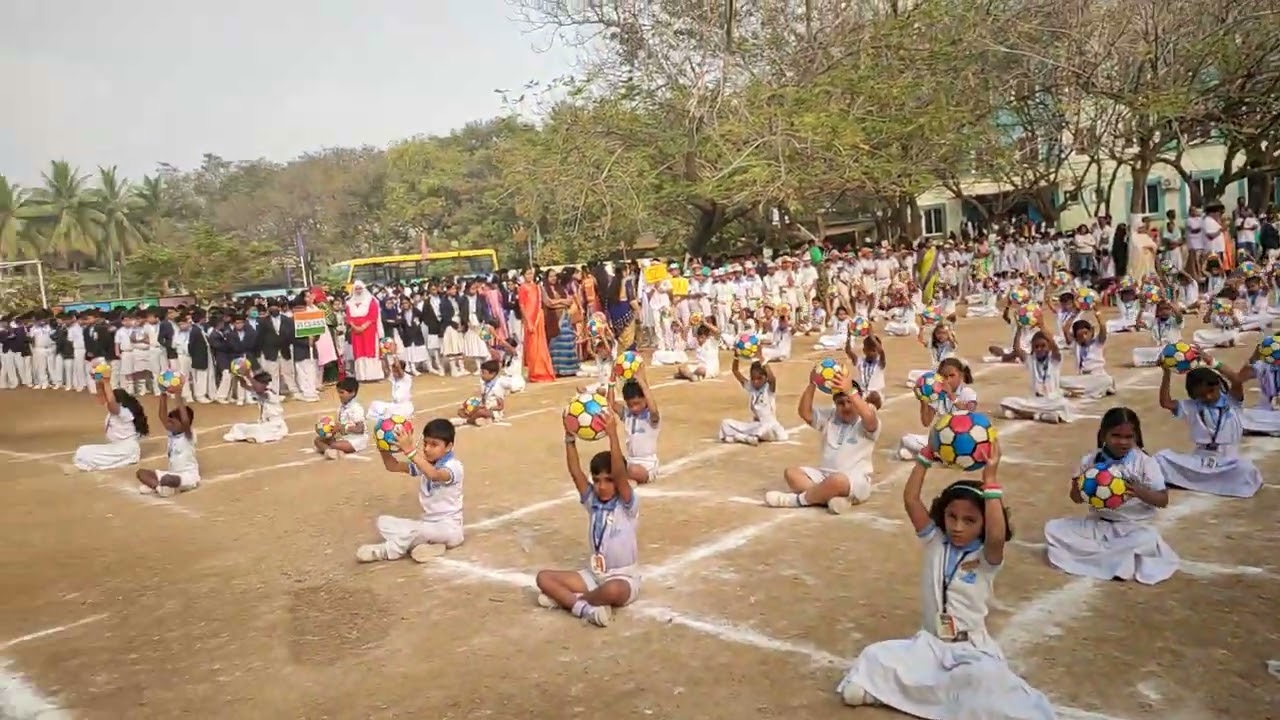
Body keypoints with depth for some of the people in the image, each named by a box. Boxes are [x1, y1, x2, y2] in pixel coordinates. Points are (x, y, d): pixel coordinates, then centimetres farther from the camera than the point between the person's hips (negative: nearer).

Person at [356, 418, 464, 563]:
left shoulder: (454, 466, -18)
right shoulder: (423, 462, 6)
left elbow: (434, 475, -39)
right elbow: (393, 466, 2)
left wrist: (410, 450, -47)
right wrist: (383, 447, -18)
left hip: (448, 528, -8)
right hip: (426, 524, 8)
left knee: (422, 529, -37)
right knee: (383, 521, -4)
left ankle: (387, 550, -9)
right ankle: (426, 545, -20)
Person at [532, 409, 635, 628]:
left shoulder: (627, 505, -11)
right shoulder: (592, 502, 2)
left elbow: (619, 474, -29)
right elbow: (575, 472, -10)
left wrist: (613, 435, -39)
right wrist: (570, 437, -22)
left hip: (623, 579, -5)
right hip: (594, 575, 5)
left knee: (612, 591, -40)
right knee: (544, 577, -9)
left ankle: (565, 597, -15)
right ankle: (585, 607, -26)